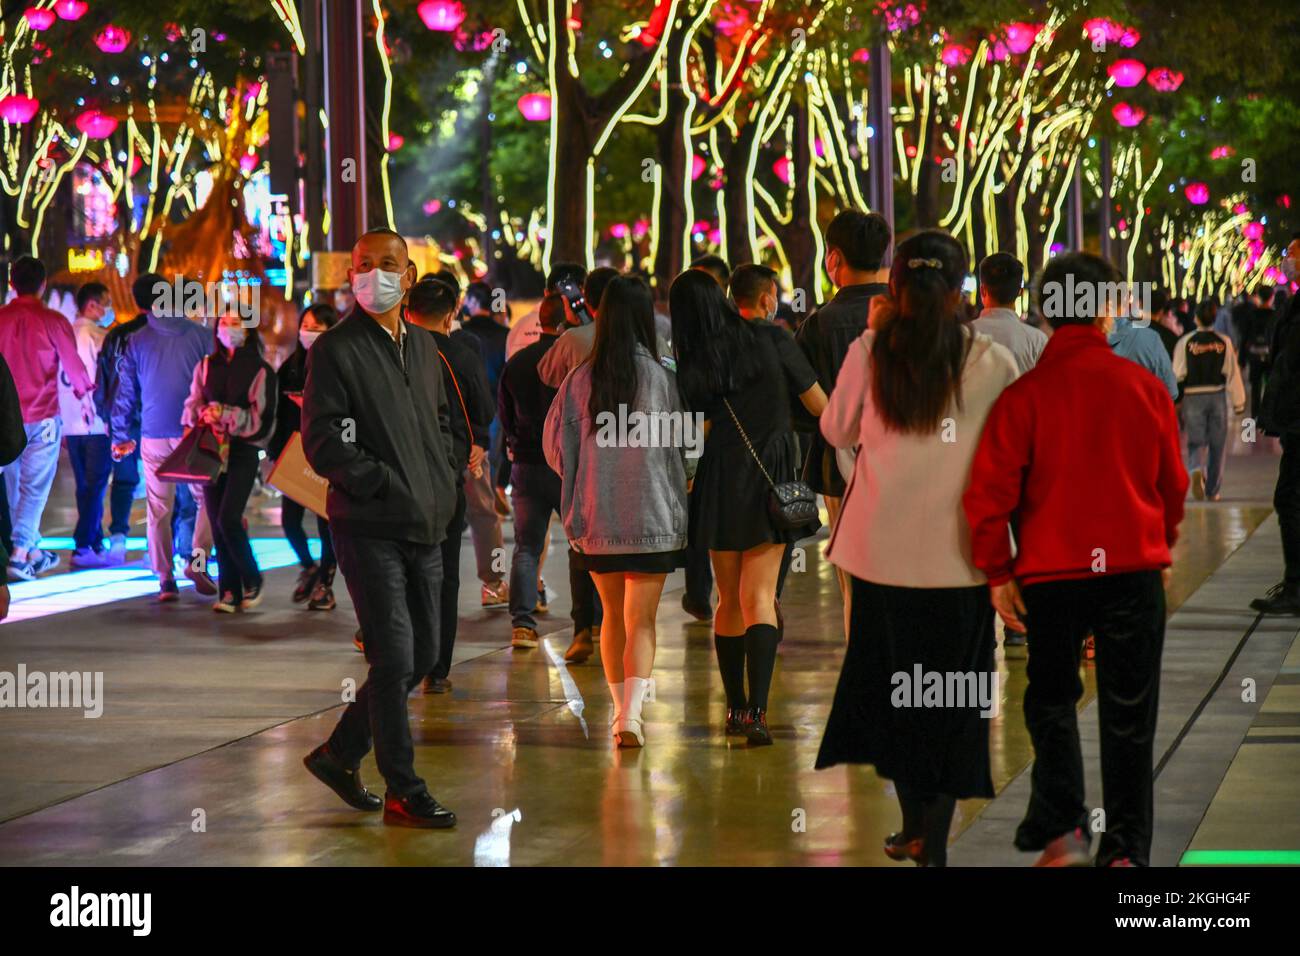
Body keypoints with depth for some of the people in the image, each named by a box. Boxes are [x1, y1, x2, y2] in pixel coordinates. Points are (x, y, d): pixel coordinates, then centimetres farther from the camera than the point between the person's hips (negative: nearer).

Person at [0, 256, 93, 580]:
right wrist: (85, 393, 20)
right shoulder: (52, 321, -9)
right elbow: (73, 364, -1)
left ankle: (33, 552, 24)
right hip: (42, 418, -4)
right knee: (35, 487, -1)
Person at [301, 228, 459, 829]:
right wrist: (384, 485, -16)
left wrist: (445, 484, 11)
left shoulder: (423, 346, 15)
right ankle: (403, 793, 3)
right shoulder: (336, 349, -7)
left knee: (421, 656, 11)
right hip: (368, 526, -7)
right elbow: (322, 441, -12)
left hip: (425, 528, 7)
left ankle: (339, 753, 26)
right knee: (394, 657, -7)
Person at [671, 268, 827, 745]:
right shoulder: (772, 341, -6)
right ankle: (756, 710, -18)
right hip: (773, 484, -1)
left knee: (729, 599, 15)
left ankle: (736, 707, 20)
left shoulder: (689, 369, -6)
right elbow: (820, 405, 0)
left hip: (719, 486, 1)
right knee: (759, 597, -3)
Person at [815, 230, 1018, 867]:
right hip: (959, 552, -1)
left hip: (882, 547, 1)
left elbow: (837, 431, 8)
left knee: (891, 679, 17)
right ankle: (934, 838, 4)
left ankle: (913, 825, 23)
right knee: (950, 693, 7)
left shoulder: (871, 352, -5)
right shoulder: (992, 360, -7)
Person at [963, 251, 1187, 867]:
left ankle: (1062, 830, 4)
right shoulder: (1145, 387, -2)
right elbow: (1173, 481, 9)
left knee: (1051, 701, 16)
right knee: (1128, 714, 9)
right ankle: (1126, 847, 11)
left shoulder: (1025, 394, -8)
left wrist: (997, 571, -1)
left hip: (1051, 571, -1)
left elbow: (989, 492, -11)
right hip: (1134, 566, 1)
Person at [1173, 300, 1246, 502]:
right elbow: (1232, 373, -1)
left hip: (1193, 397, -1)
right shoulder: (1224, 341, -3)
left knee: (1195, 442, 5)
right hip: (1217, 396, 1)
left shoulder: (1185, 342, -8)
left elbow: (1178, 374, -6)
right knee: (1217, 444, 13)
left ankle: (1196, 471, -27)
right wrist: (1238, 401, 6)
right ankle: (1213, 490, 19)